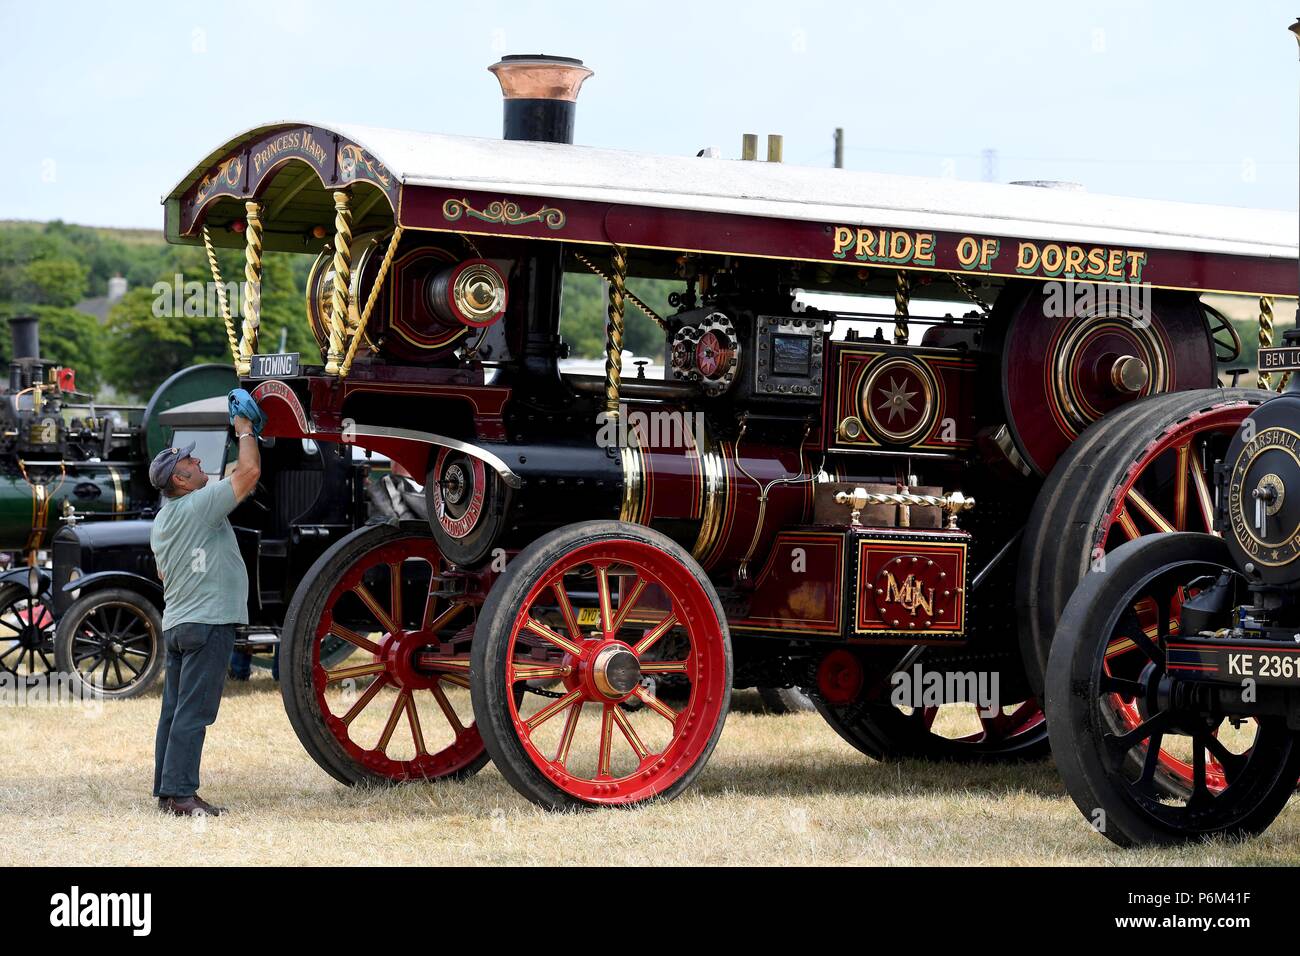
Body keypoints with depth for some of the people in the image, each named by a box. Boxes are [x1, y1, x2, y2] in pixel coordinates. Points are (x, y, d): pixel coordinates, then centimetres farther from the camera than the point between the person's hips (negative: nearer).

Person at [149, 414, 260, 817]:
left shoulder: (161, 522, 16)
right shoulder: (199, 506, -13)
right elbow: (250, 471, -16)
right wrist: (244, 432, -2)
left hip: (174, 624, 9)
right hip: (207, 623, -9)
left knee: (174, 710, 10)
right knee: (193, 713, -9)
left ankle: (167, 791, 12)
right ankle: (179, 793, -12)